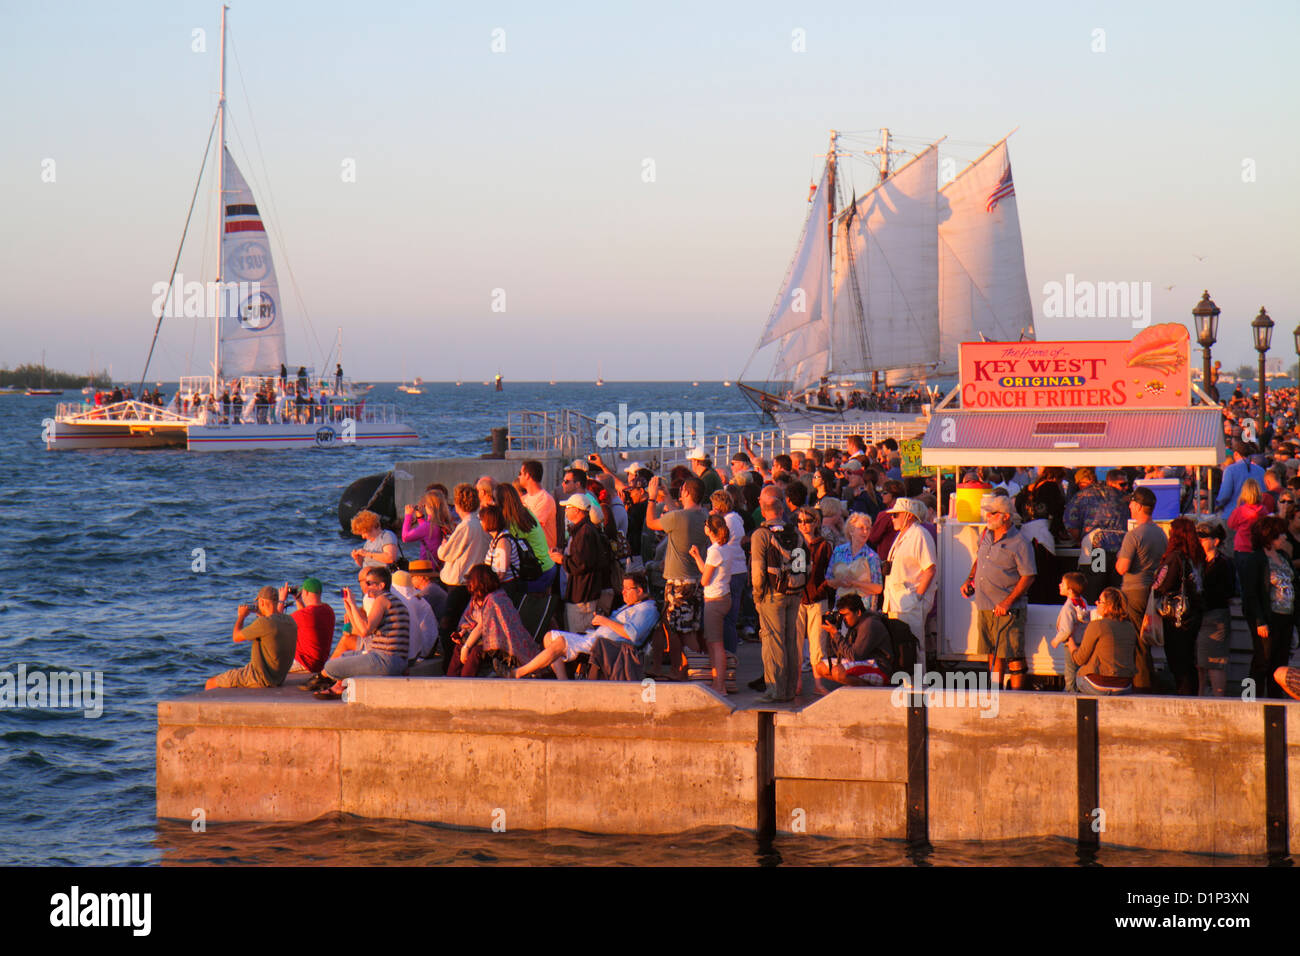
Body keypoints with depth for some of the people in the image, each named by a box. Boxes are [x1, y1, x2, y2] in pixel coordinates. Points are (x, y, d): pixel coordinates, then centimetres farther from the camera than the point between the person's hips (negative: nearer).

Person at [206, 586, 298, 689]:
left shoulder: (264, 623, -24)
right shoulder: (290, 621, 0)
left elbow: (236, 638, -10)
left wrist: (241, 616, 6)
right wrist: (262, 616, 20)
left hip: (260, 679, -9)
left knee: (211, 683, 4)